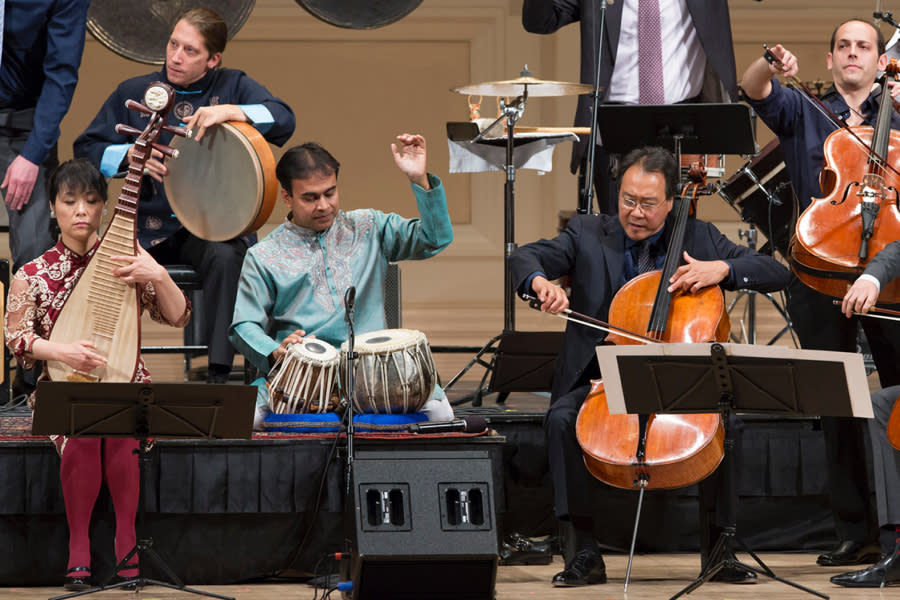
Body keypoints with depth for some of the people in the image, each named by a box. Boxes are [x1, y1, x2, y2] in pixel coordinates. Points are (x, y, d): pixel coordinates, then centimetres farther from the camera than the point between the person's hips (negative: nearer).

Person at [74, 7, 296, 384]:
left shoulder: (231, 86, 6)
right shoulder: (135, 93, 9)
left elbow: (283, 120, -10)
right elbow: (87, 148, 10)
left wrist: (229, 111, -25)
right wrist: (129, 154, -10)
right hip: (148, 225, 1)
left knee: (225, 257, -35)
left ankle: (219, 374, -29)